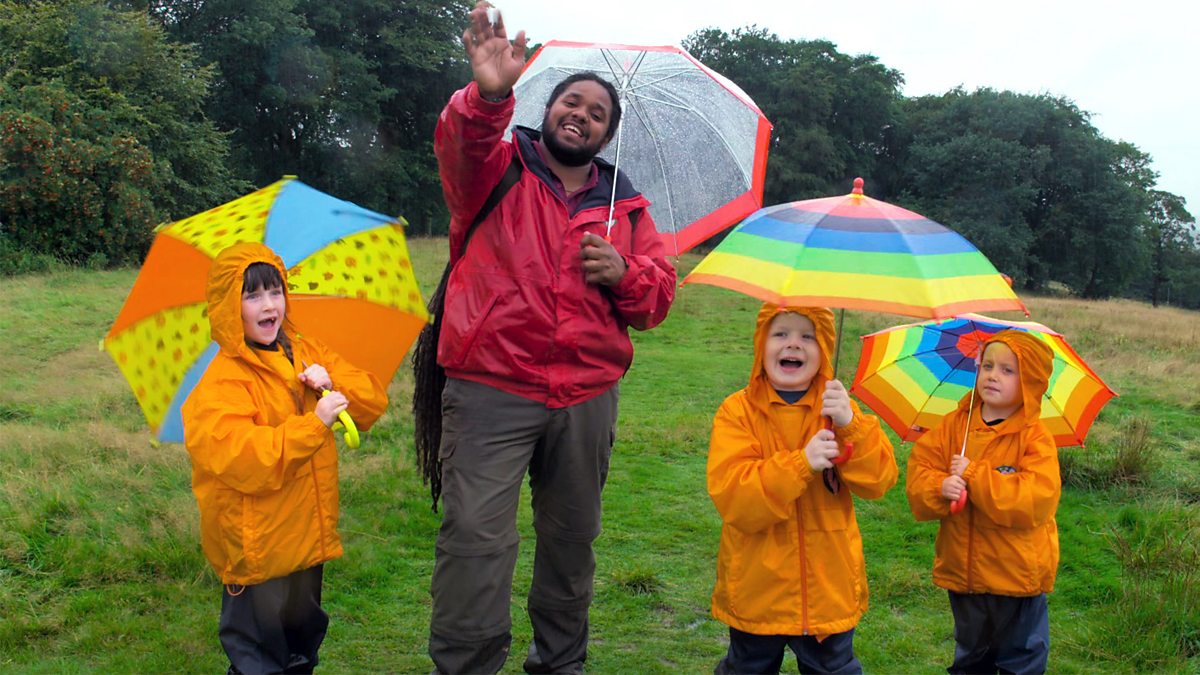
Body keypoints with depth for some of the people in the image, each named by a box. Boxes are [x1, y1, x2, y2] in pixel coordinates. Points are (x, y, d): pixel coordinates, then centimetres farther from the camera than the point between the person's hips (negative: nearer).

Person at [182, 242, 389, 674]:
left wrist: (333, 384, -18)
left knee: (304, 638, 24)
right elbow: (238, 457, -30)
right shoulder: (221, 382, -17)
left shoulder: (308, 355, 4)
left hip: (308, 535, 7)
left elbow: (374, 400, 3)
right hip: (256, 545, -6)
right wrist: (313, 422, -33)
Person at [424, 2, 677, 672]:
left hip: (587, 395, 4)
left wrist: (625, 274, -10)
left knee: (573, 538, 15)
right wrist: (489, 94, -42)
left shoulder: (627, 207, 14)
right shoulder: (500, 167, 3)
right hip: (491, 389, -4)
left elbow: (659, 296, 13)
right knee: (476, 537, -11)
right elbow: (463, 143, -20)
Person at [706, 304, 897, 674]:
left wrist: (850, 426, -27)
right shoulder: (738, 411, -9)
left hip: (828, 588, 2)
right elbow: (730, 496, -20)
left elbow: (879, 481, -11)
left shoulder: (838, 408, 0)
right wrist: (801, 463, -30)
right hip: (757, 587, -2)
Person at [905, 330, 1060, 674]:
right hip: (962, 569, 4)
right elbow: (918, 470, -4)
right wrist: (939, 488, -26)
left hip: (1017, 574, -4)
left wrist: (973, 476, -26)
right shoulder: (954, 425, -2)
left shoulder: (1035, 437, -15)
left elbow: (1035, 499, -26)